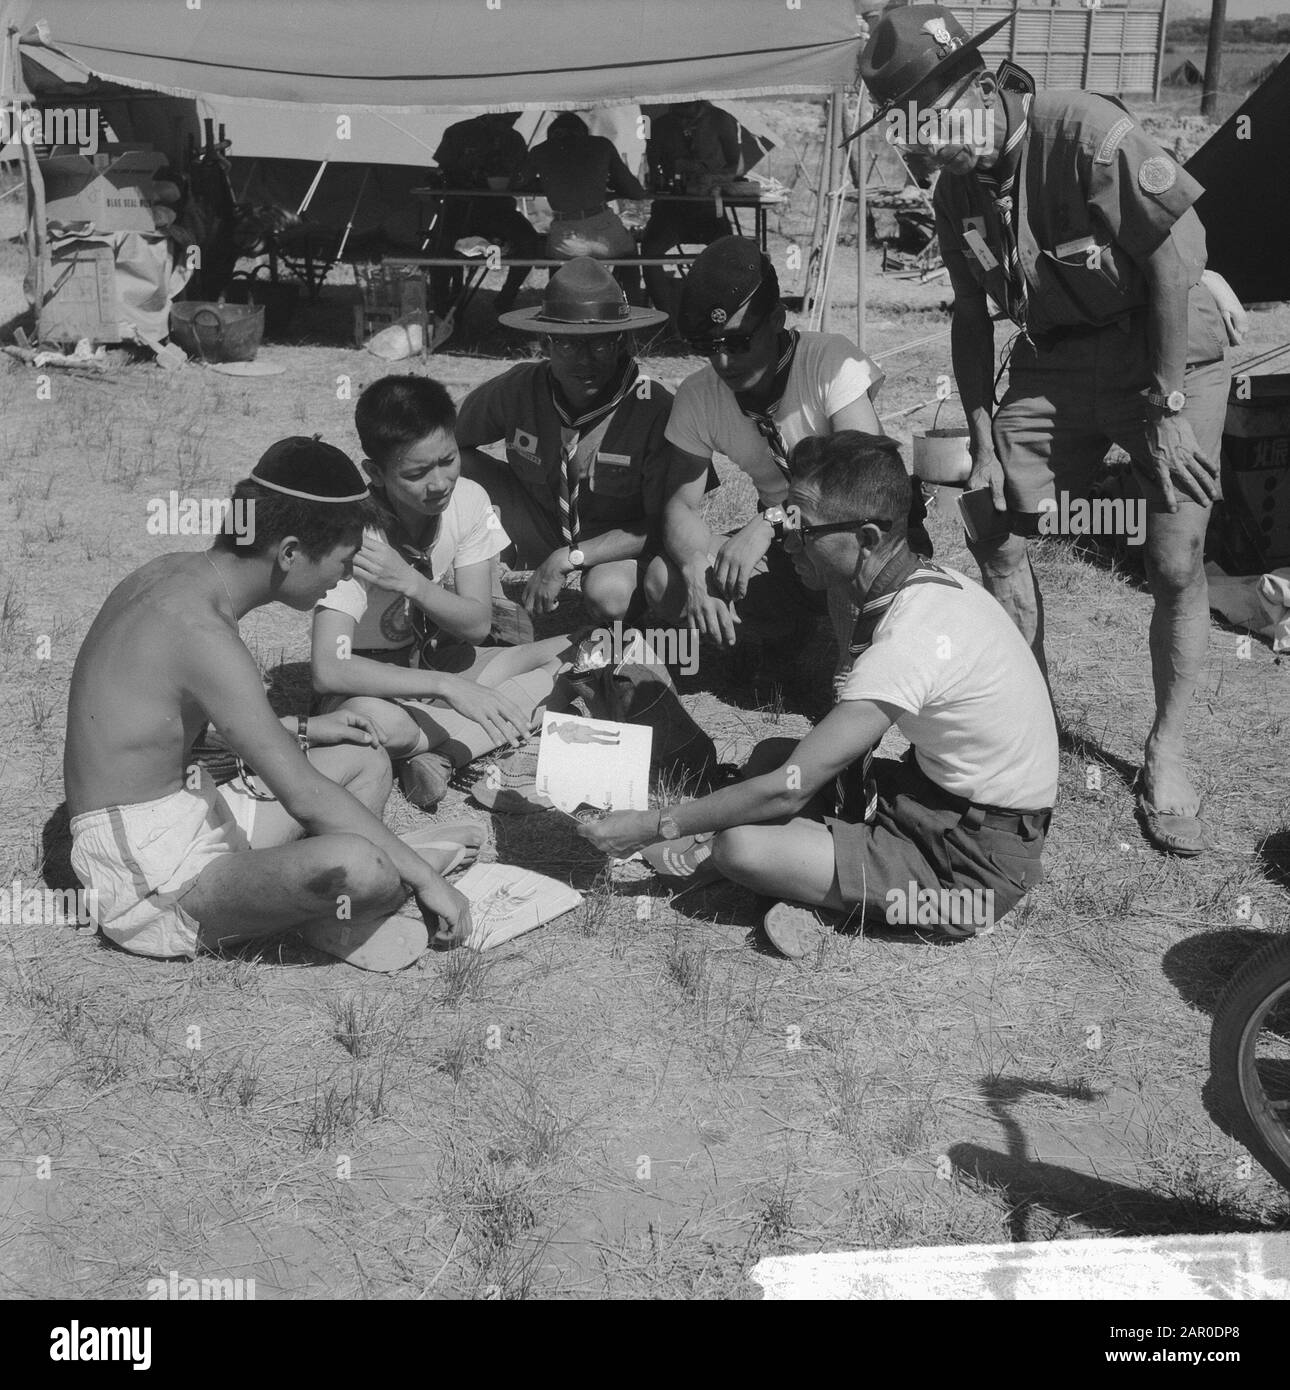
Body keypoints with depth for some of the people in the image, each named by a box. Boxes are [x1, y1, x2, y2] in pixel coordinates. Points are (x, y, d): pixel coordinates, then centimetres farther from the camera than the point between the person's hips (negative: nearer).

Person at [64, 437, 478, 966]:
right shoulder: (203, 633, -25)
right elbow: (305, 797, -26)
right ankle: (330, 925, 1)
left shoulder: (174, 572, 5)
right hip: (149, 885, -10)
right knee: (359, 867, -32)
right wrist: (425, 877, -17)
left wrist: (297, 730, 15)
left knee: (365, 761, 18)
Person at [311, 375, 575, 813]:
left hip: (449, 661, 6)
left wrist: (410, 582, -28)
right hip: (380, 679, -6)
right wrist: (447, 686, -36)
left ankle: (436, 753, -20)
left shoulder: (469, 500, -12)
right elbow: (328, 670, -32)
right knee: (368, 719, -42)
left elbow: (478, 624, -10)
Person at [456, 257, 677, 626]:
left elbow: (664, 524, -24)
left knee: (609, 594, -39)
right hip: (542, 523, 4)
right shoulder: (519, 389, -16)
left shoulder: (656, 411, -26)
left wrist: (568, 559, -30)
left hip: (622, 541, -4)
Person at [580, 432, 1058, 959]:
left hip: (979, 865, -10)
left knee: (741, 846, -23)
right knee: (770, 753, 10)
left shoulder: (909, 642, -28)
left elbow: (787, 790, -25)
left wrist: (653, 826, -16)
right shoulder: (934, 580, 2)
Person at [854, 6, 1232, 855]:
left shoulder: (1084, 132, -22)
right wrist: (983, 442, 2)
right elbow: (973, 320, 7)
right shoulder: (957, 194, -2)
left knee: (1177, 564, -12)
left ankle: (1168, 756, 6)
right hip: (1055, 358, 6)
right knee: (995, 536, 2)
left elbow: (1177, 260, -21)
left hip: (1170, 348, -6)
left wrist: (1167, 409, -20)